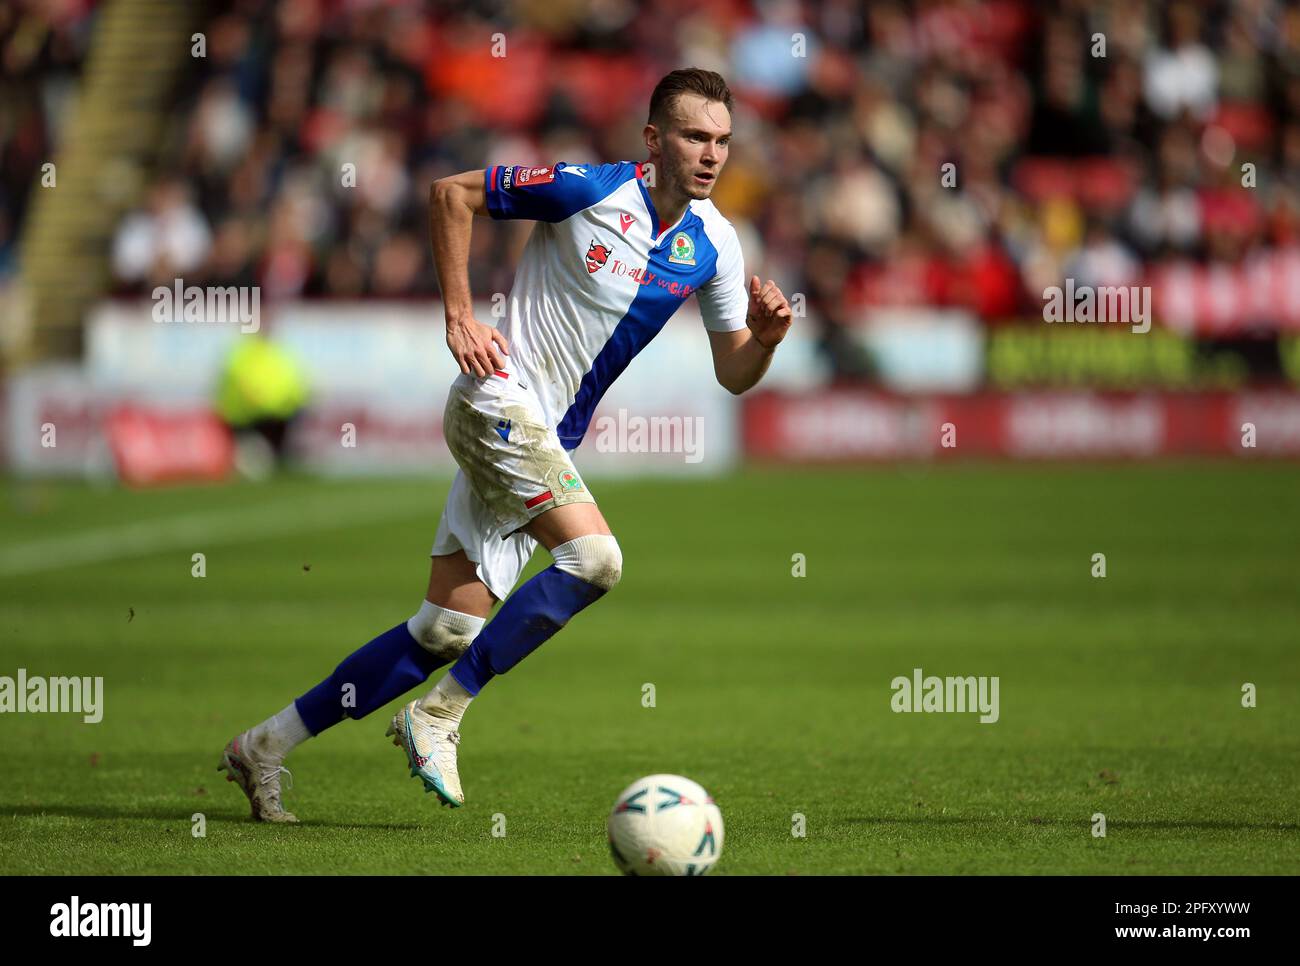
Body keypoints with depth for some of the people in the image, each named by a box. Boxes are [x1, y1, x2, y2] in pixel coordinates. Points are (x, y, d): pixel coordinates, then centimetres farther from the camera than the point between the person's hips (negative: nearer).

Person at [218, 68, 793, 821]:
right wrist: (460, 316, -9)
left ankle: (266, 748, 12)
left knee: (447, 631, 4)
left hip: (550, 441, 7)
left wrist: (765, 337, -12)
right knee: (595, 558, -25)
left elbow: (733, 374, 10)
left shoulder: (713, 243, 5)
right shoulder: (592, 190, -12)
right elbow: (452, 193, -5)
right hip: (500, 398, -7)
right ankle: (439, 716, -15)